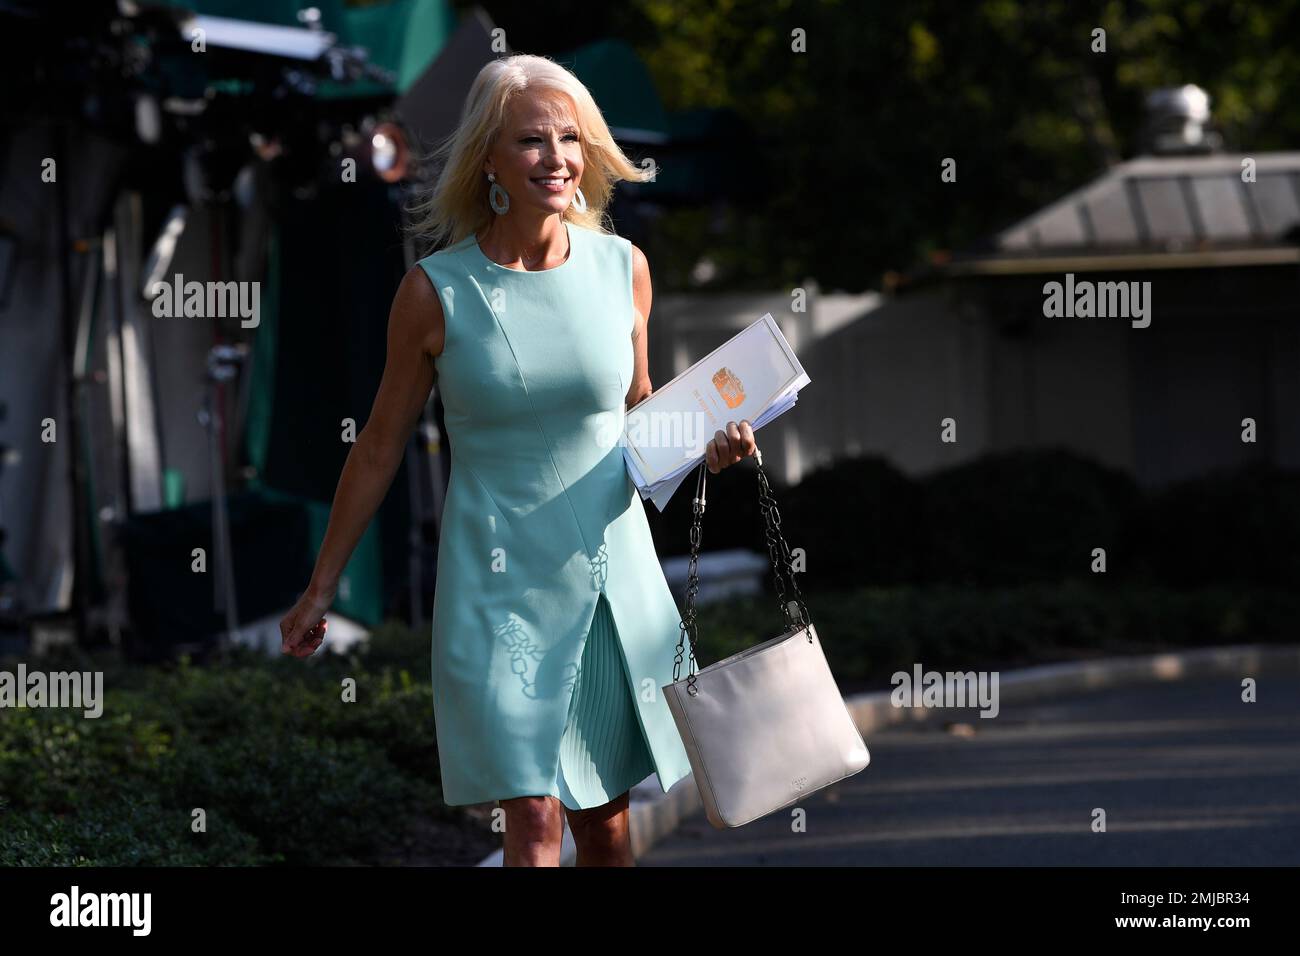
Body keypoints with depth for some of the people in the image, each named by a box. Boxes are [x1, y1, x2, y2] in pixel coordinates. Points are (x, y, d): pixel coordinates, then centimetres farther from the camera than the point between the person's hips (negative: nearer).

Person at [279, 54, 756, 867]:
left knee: (606, 815, 11)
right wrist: (320, 590, 7)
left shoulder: (621, 267, 0)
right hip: (498, 583, -3)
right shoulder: (436, 291, -8)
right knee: (534, 816, -11)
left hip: (614, 570, 3)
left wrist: (704, 447, -4)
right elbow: (380, 449, 2)